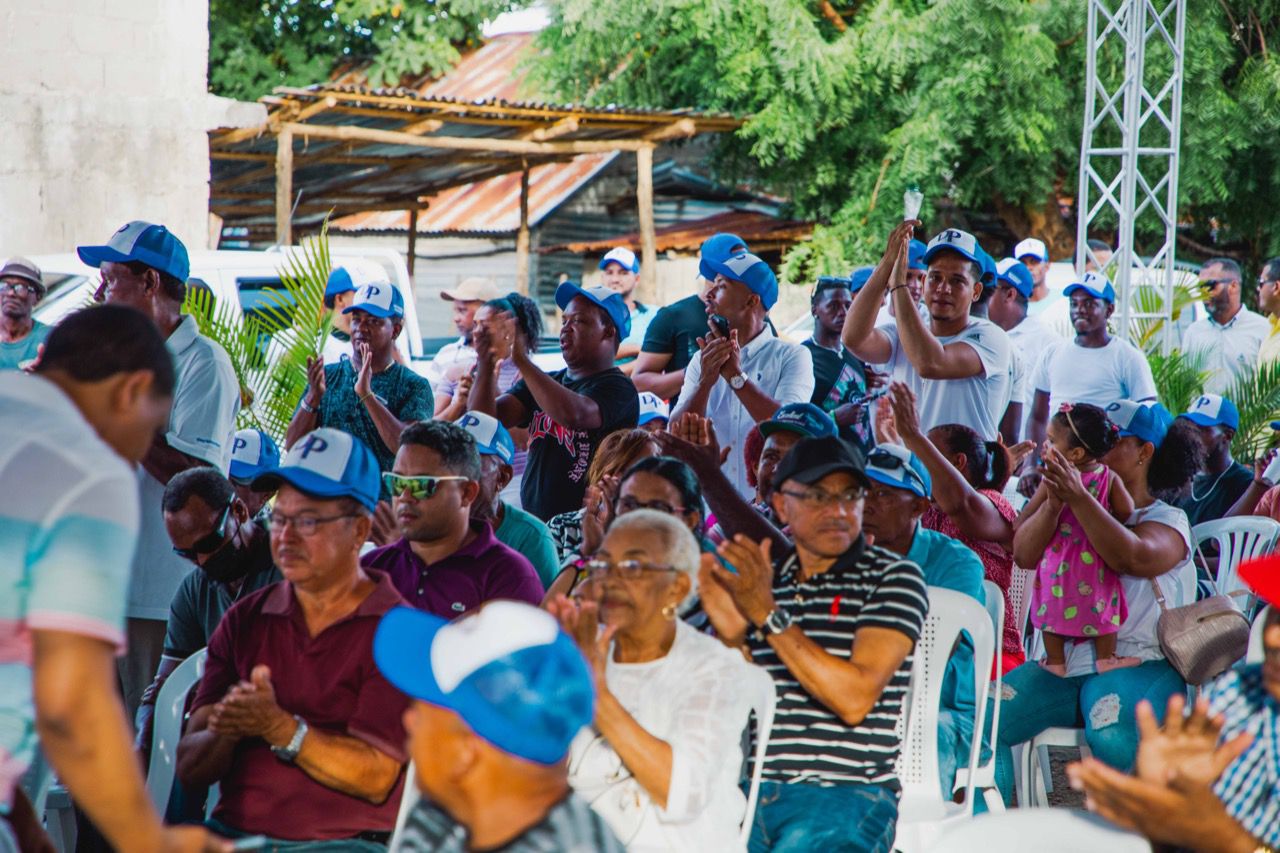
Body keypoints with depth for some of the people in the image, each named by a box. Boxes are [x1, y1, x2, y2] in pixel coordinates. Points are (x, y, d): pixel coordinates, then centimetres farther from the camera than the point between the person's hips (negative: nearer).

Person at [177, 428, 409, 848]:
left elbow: (376, 777, -8)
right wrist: (227, 731, -13)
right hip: (233, 833, 4)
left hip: (345, 840, -4)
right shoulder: (245, 620, 13)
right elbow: (189, 767, 8)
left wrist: (279, 727, -17)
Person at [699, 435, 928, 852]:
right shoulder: (764, 580, 15)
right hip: (754, 789, 3)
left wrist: (769, 615, -16)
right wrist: (730, 638, -4)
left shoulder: (893, 578, 1)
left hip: (846, 796, -3)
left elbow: (854, 699, -13)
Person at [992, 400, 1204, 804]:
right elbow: (1026, 555, 4)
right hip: (1064, 661, 5)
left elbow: (1133, 558, -18)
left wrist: (1078, 497, -23)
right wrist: (1050, 492, -7)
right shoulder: (1081, 512, 20)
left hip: (1137, 663, -5)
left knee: (1115, 739, -37)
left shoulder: (1168, 520, 6)